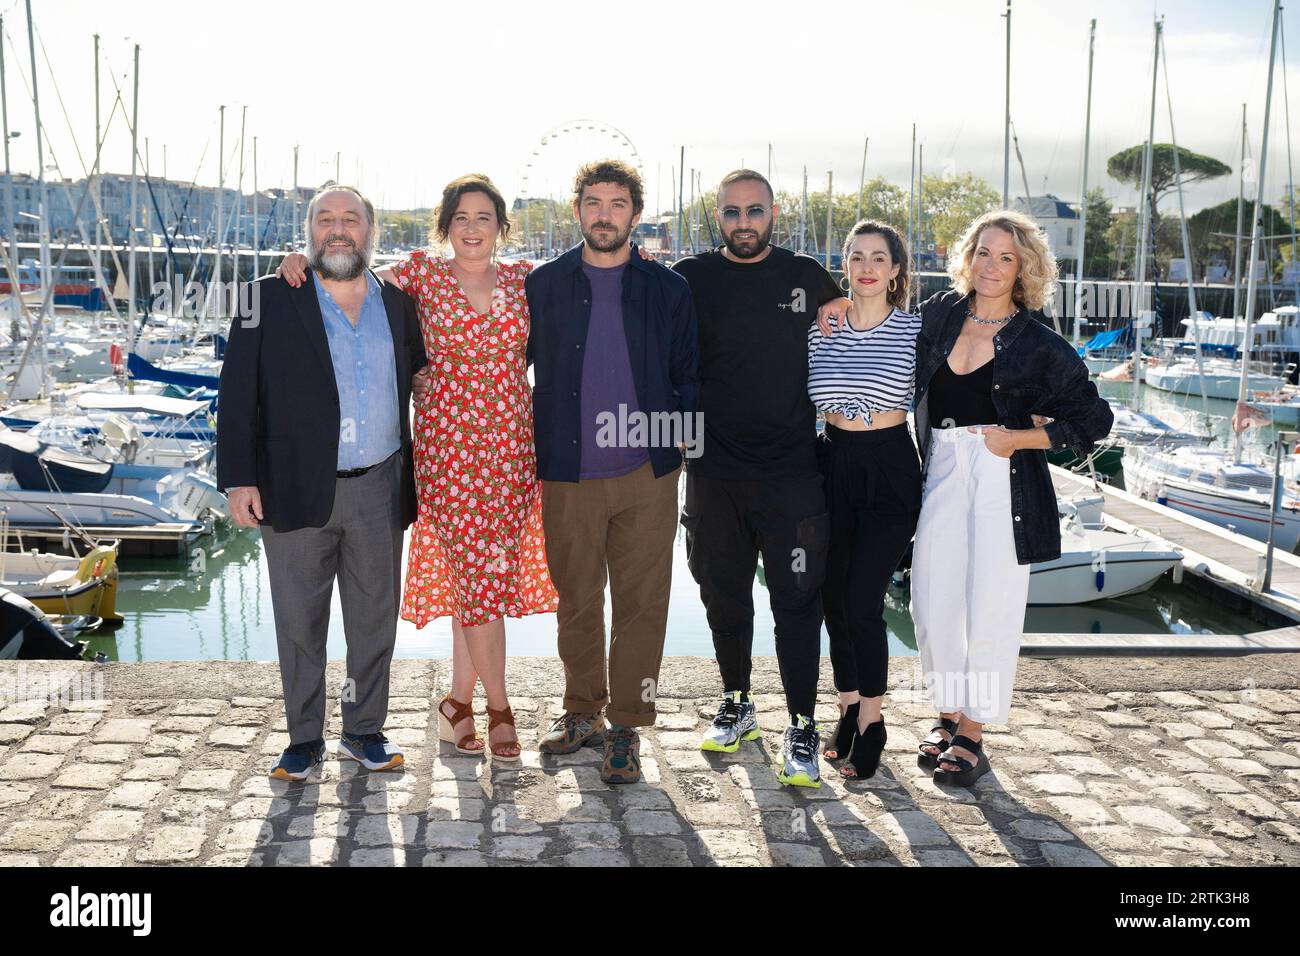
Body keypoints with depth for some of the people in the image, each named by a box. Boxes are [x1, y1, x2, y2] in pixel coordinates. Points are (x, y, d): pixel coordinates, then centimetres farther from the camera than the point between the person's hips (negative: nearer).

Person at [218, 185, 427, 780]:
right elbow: (237, 394, -2)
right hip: (296, 489, -2)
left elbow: (421, 384, 15)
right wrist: (239, 479, -9)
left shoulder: (398, 304, 8)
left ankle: (365, 731, 26)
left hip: (379, 491, 2)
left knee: (376, 619, 10)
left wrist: (417, 481, 8)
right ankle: (304, 739, 22)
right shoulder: (270, 300, 1)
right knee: (299, 623, 8)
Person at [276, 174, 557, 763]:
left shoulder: (523, 278, 10)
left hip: (513, 444, 3)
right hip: (449, 444, -3)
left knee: (477, 575, 8)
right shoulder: (423, 273, 3)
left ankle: (459, 700, 23)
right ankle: (499, 708, 11)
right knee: (481, 573, -5)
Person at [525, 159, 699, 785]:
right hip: (568, 474, 1)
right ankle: (583, 713, 27)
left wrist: (679, 432, -1)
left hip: (647, 474, 0)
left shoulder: (667, 289, 7)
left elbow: (688, 374, 12)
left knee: (642, 603, 2)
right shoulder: (544, 285, 7)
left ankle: (626, 728, 14)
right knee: (575, 601, 10)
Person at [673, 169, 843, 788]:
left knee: (796, 600, -1)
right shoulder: (689, 279, 2)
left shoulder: (807, 278, 4)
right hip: (714, 468, 1)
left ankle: (801, 728, 10)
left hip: (792, 469, -1)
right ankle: (737, 705, 30)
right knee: (724, 594, 12)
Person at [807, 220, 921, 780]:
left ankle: (872, 722, 10)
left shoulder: (916, 330, -4)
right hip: (834, 466, 4)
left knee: (863, 602, -8)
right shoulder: (819, 330, 4)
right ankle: (849, 709, 26)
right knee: (834, 597, 8)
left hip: (890, 471, -4)